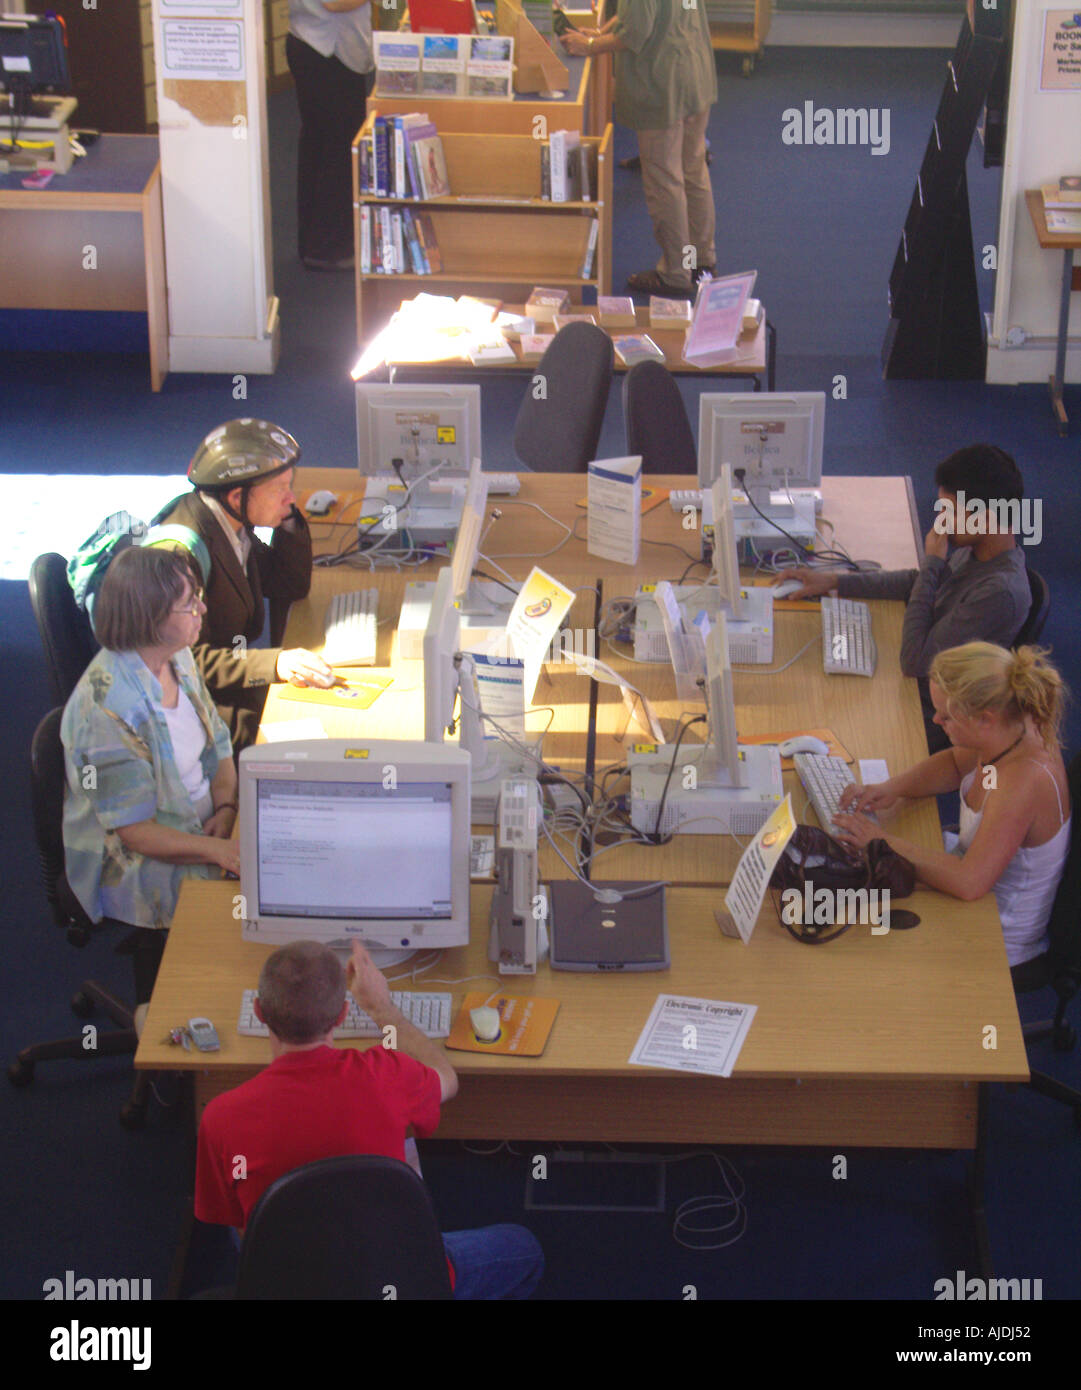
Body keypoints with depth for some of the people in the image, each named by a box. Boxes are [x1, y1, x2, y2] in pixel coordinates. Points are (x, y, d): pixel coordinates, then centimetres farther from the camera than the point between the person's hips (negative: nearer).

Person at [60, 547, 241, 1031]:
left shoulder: (177, 659, 1)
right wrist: (216, 849, -33)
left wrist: (225, 808, -9)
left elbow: (219, 748, 11)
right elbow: (134, 831, -22)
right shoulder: (108, 706, -24)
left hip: (202, 825, 8)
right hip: (141, 864, -8)